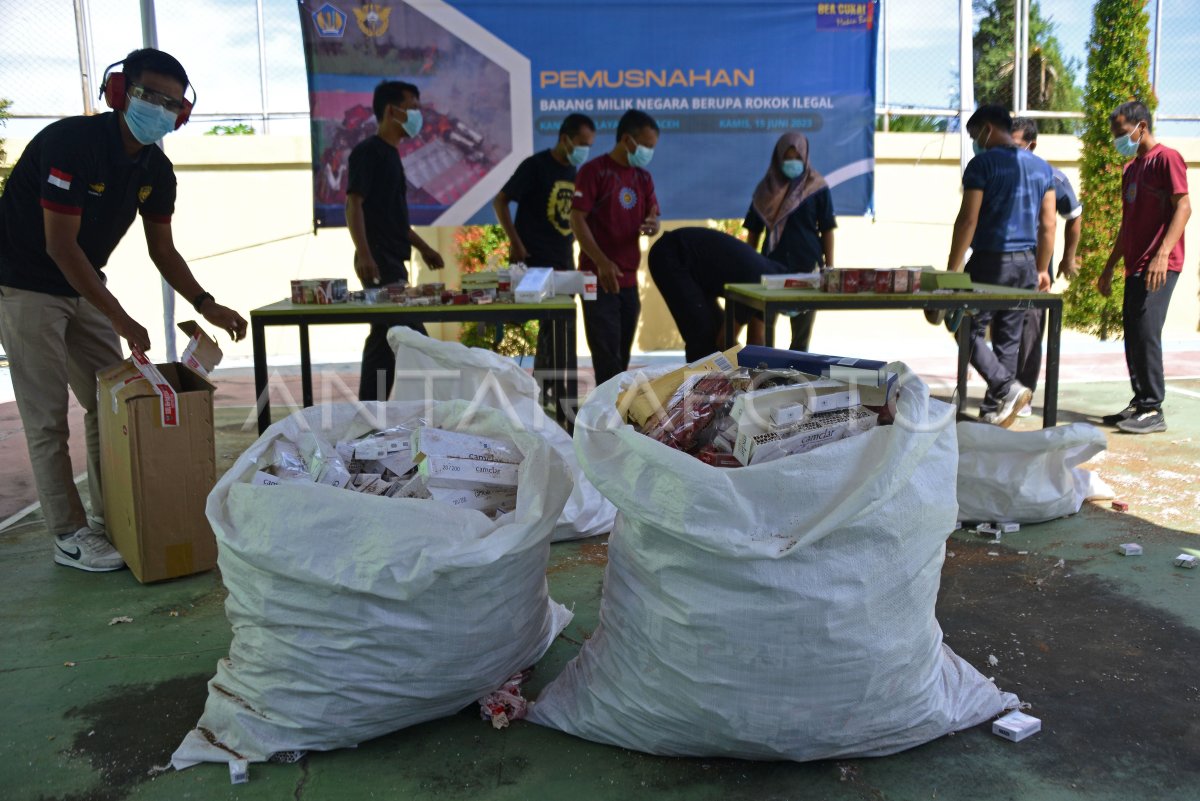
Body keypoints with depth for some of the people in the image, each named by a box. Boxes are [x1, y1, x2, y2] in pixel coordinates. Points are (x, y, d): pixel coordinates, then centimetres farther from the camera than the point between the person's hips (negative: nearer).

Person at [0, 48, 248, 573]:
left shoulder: (156, 170, -2)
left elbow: (162, 250, 6)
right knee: (47, 417, -4)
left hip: (83, 287, 8)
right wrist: (119, 318, -25)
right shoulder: (69, 142, -24)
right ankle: (69, 536, 4)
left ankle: (110, 519, 19)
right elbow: (60, 244, -25)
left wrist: (205, 305, -8)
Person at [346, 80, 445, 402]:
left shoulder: (390, 154, 19)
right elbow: (354, 205, -17)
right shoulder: (368, 152, -9)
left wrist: (423, 248, 24)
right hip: (379, 262, -9)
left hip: (393, 260, 9)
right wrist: (364, 255, -27)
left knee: (385, 337, 10)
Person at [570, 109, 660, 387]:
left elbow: (652, 219, 13)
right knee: (607, 353, -7)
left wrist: (652, 225, -14)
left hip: (629, 279, 7)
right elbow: (577, 220, -12)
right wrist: (602, 263, -22)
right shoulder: (593, 171, -8)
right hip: (598, 278, -7)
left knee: (622, 353, 12)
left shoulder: (643, 177, 12)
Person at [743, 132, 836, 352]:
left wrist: (829, 267, -4)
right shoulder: (767, 188, 6)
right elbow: (754, 230, 9)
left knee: (802, 326, 5)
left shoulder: (817, 188, 0)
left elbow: (827, 229, 1)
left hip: (807, 266, -1)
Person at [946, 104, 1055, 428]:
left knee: (971, 331, 2)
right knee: (1008, 338, 10)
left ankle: (1008, 388, -15)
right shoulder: (1041, 167, 13)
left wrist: (951, 271, -11)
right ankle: (993, 411, 13)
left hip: (991, 260, -7)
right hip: (1026, 263, 7)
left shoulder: (982, 164, -7)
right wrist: (1042, 269, 19)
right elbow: (1048, 225, 13)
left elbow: (967, 220, -13)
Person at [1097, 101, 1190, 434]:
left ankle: (1153, 410, -8)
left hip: (1160, 266, -9)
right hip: (1135, 267, 9)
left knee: (1146, 334, -13)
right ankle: (1139, 404, 15)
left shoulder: (1167, 158, -5)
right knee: (1132, 337, 8)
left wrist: (1162, 255, -25)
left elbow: (1183, 207, -14)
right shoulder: (1130, 169, 21)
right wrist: (1109, 268, 23)